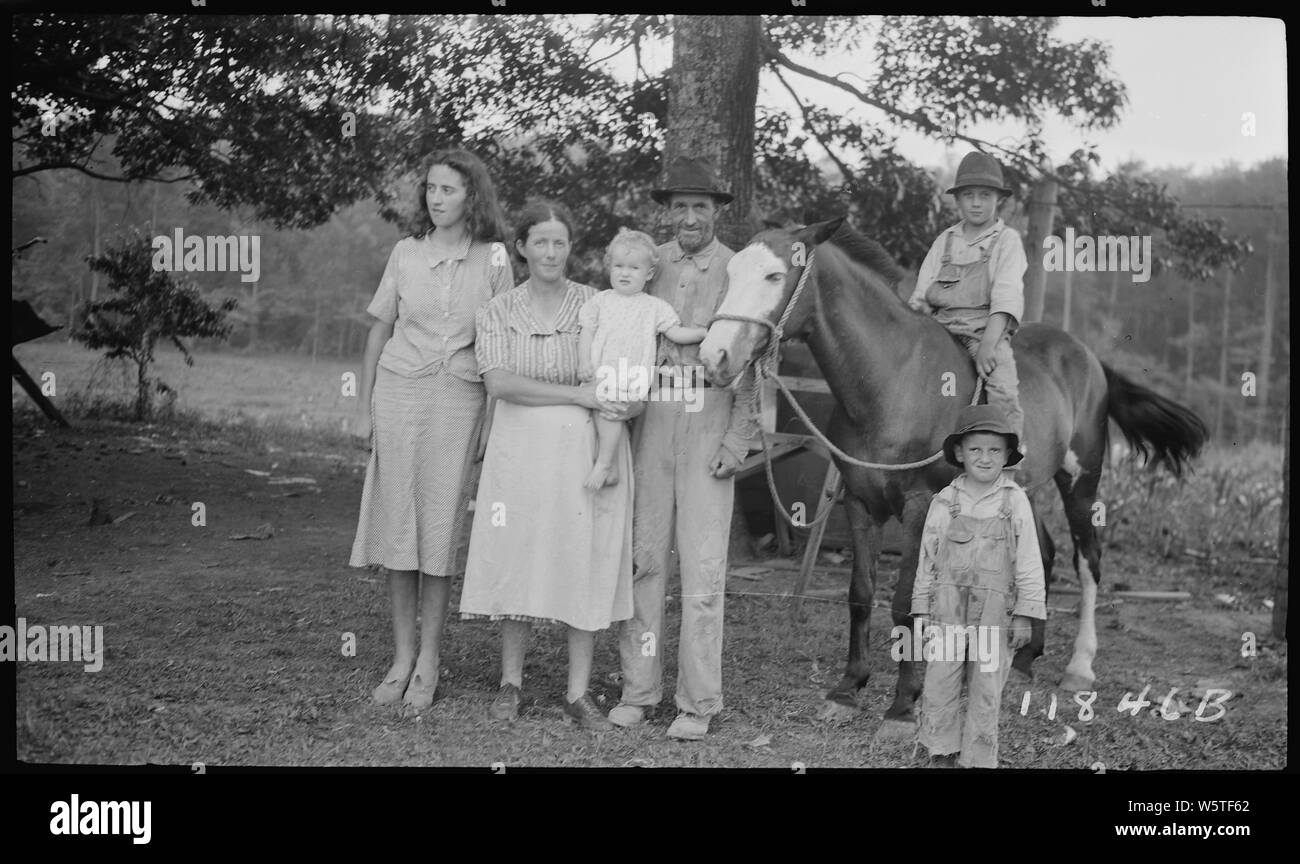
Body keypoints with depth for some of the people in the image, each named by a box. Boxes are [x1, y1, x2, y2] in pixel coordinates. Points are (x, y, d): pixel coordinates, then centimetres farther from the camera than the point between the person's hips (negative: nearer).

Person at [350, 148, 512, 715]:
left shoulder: (493, 259, 1)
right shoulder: (406, 253, 5)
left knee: (441, 524, 0)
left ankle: (428, 661, 9)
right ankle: (402, 656, 12)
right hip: (398, 392, 2)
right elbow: (379, 332, 10)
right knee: (397, 520, 2)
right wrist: (364, 408, 6)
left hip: (459, 398, -1)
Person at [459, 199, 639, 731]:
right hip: (520, 447, 0)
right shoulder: (498, 312, 5)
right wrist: (582, 396, -16)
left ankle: (578, 693, 10)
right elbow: (499, 383, -10)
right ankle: (510, 684, 16)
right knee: (518, 560, 2)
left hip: (586, 447, 0)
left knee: (586, 564, 0)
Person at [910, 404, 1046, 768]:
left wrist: (1025, 616, -3)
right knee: (939, 687, 1)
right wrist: (921, 611, 6)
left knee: (985, 694, 5)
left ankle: (979, 761, 15)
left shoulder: (1015, 500, -2)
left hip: (994, 612, -1)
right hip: (947, 609, 1)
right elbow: (927, 559, 7)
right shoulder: (944, 502, 1)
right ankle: (942, 756, 15)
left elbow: (1028, 561, -1)